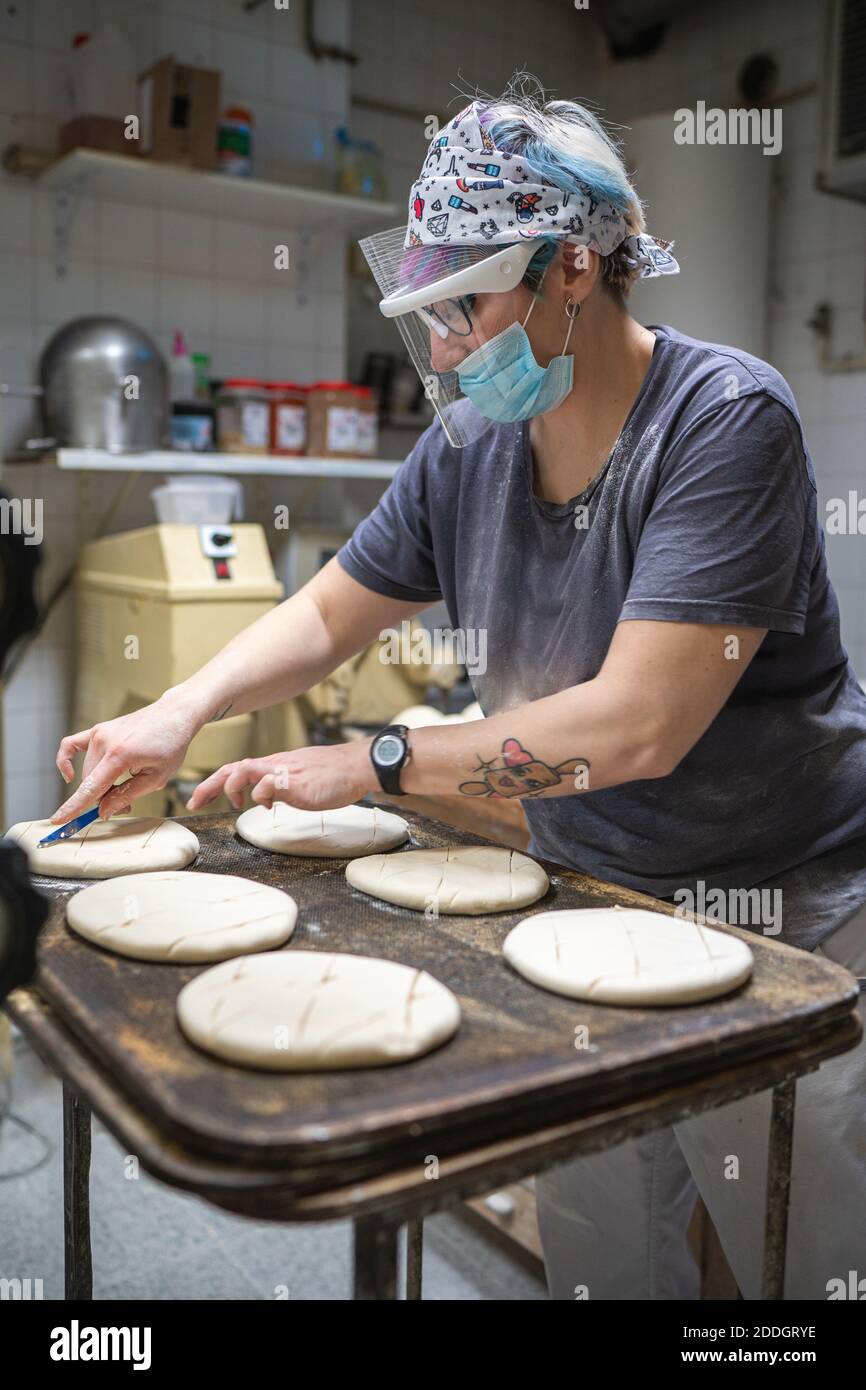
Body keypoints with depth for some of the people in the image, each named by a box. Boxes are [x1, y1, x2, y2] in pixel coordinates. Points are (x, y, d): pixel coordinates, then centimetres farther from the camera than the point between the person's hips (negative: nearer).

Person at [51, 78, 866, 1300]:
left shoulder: (726, 418, -20)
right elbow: (330, 613, 10)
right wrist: (179, 714, -6)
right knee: (595, 1261, 15)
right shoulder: (467, 448, -2)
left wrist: (373, 764, -20)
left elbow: (637, 727, -27)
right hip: (586, 902, 5)